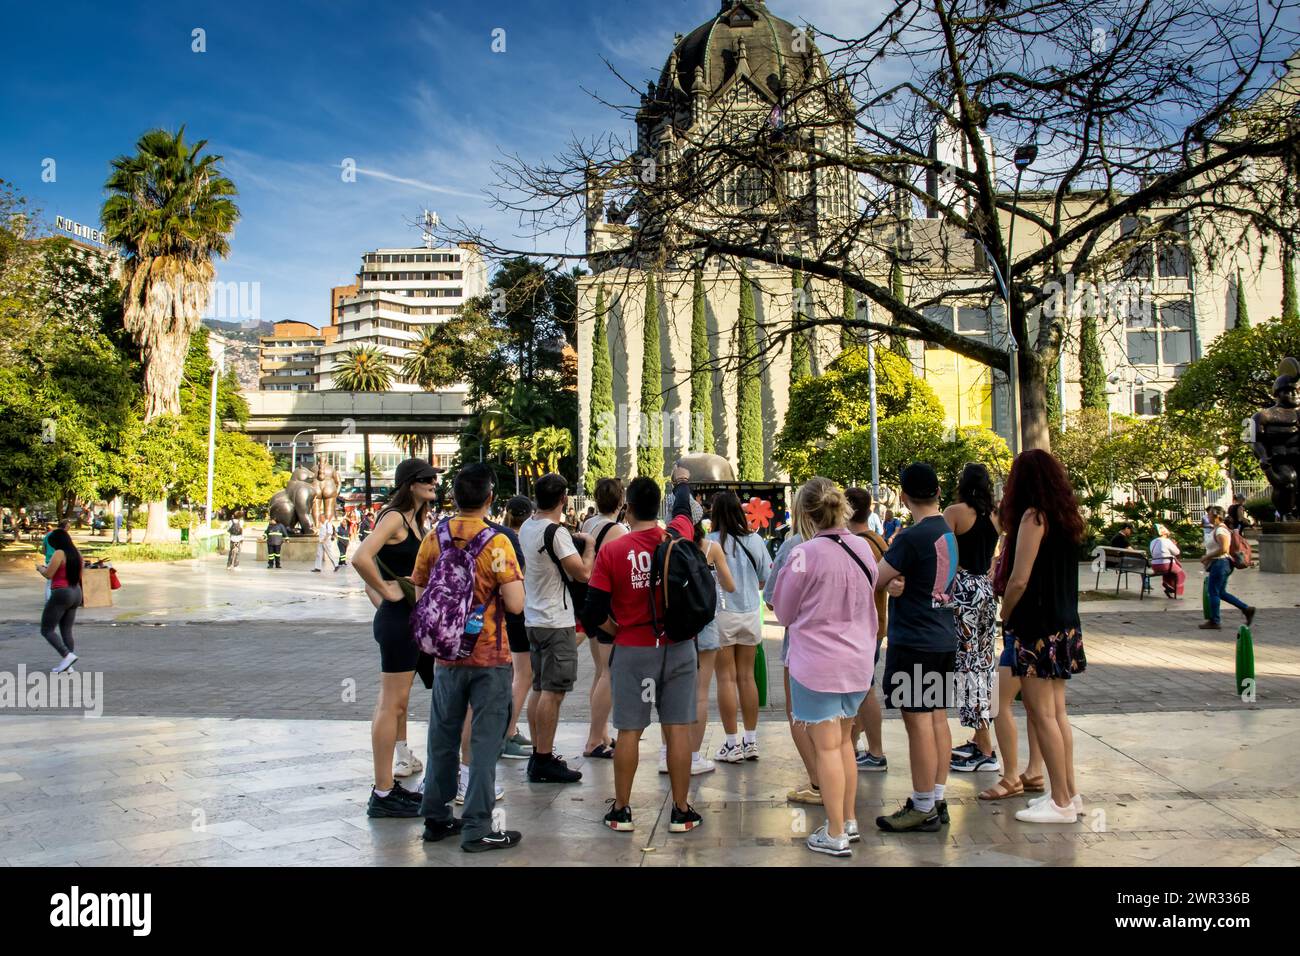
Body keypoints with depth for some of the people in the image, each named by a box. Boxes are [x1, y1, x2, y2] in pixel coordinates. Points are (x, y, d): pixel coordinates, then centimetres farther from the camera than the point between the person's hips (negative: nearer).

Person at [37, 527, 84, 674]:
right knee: (66, 632, 11)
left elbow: (48, 575, -14)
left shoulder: (59, 553, -14)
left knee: (46, 630, -1)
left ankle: (67, 655, -14)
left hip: (61, 594, -8)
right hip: (76, 593, 8)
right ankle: (66, 664, 10)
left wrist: (40, 568, 7)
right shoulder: (77, 553, 10)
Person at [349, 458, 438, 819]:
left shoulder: (413, 520, 14)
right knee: (392, 705, -5)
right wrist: (388, 592, -20)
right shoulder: (394, 517, -14)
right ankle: (383, 795, 0)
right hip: (398, 618, -10)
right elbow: (361, 558, -29)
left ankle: (396, 772, 25)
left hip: (409, 618, 10)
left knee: (396, 702, 15)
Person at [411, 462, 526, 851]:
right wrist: (514, 575, 1)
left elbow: (417, 590, 11)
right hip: (489, 657, -4)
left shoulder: (434, 538, -1)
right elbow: (516, 604, -18)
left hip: (446, 655, 4)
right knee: (484, 742, 2)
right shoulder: (496, 542, -14)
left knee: (443, 738, 16)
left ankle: (437, 818, 26)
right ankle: (477, 828, 5)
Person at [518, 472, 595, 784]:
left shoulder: (527, 528, 10)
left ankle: (538, 754, 20)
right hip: (556, 622, -9)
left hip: (534, 618, 9)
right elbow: (583, 573, -18)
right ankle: (544, 761, -3)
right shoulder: (556, 532, -17)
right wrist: (589, 545, -1)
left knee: (539, 688, 14)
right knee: (553, 692, -5)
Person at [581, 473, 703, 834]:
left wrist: (613, 631, 10)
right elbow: (683, 509, 21)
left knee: (629, 731, 6)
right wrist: (682, 481, 41)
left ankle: (621, 811, 16)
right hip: (678, 647, 2)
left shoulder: (611, 551, -10)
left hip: (632, 651, -1)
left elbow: (594, 611, -10)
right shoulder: (677, 538, -3)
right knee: (678, 729, 5)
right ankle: (681, 811, 13)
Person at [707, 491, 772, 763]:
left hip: (721, 615, -4)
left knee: (726, 677, 3)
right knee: (747, 676, 12)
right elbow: (764, 580, 6)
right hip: (750, 614, 4)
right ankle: (751, 741, 18)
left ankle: (732, 745, 7)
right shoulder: (755, 541, -1)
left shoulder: (710, 542, -13)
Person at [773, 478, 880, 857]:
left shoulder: (806, 554, -18)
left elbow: (783, 610, -4)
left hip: (817, 663, -6)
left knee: (827, 746, 2)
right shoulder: (862, 547, -1)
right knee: (844, 740, 19)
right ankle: (849, 821, 30)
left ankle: (835, 835, 10)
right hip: (858, 660, 6)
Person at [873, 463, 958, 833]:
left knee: (918, 720, -2)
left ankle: (923, 809, 4)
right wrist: (899, 581, -8)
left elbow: (874, 580, -12)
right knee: (937, 717, 13)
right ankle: (937, 800, 21)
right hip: (944, 637, 9)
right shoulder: (951, 532, 8)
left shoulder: (912, 537, -19)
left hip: (913, 641, -9)